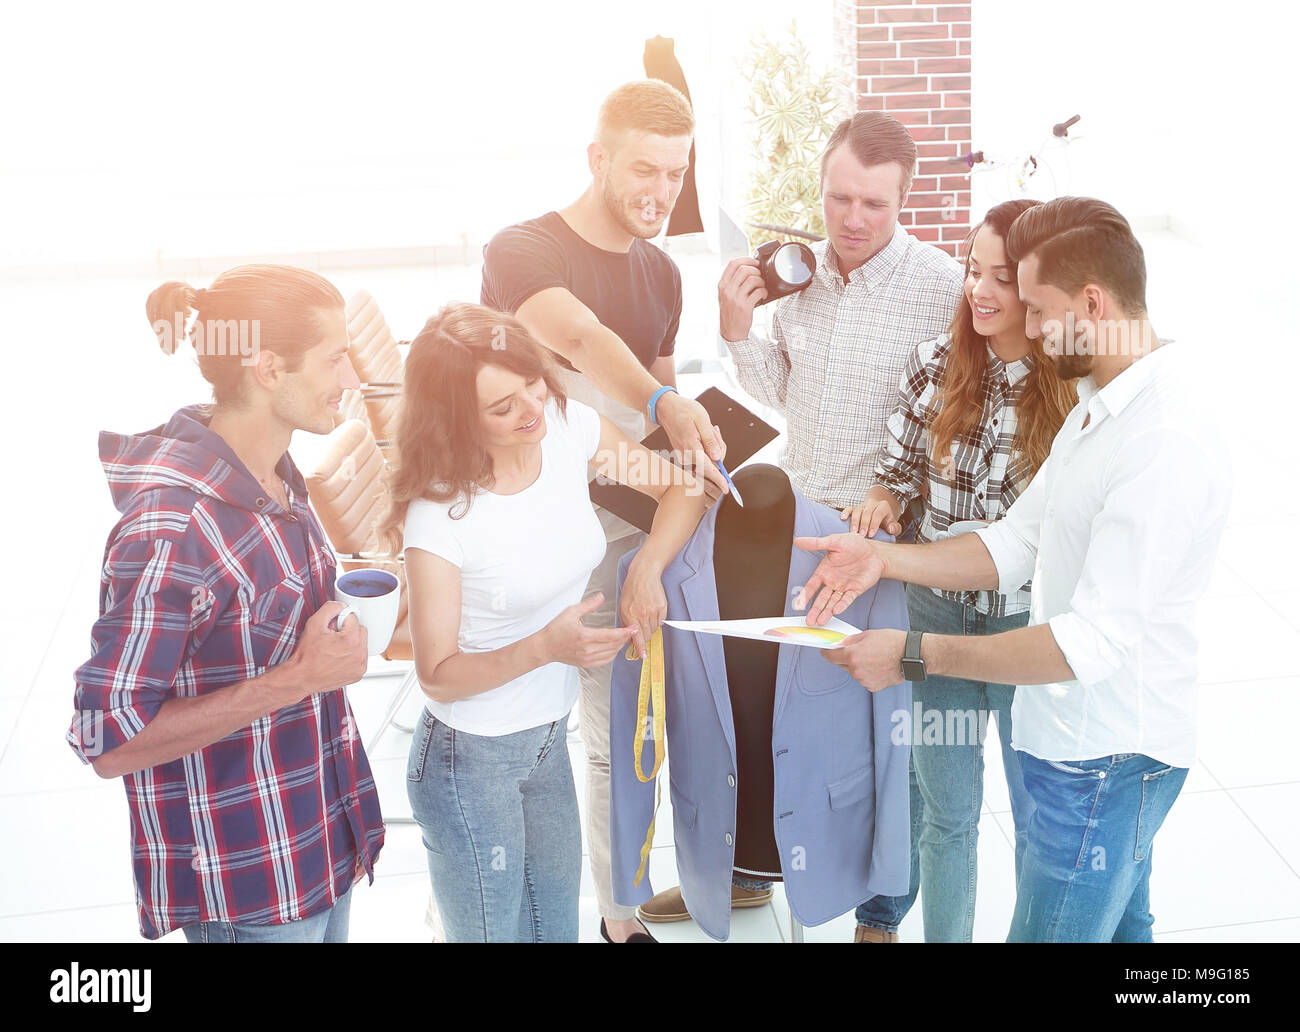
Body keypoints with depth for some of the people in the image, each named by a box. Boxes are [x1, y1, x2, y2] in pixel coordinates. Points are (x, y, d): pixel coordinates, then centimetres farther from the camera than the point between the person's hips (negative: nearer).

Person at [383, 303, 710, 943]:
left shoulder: (568, 427, -12)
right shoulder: (438, 516, -25)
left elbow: (683, 488, 2)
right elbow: (437, 675, -18)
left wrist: (646, 567, -16)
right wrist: (545, 647, -33)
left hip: (548, 740, 6)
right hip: (471, 761, -5)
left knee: (556, 926, 21)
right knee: (492, 933, 10)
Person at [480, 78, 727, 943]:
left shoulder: (663, 275, 11)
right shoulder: (520, 252, -11)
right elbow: (582, 337, -31)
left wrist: (691, 444, -4)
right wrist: (665, 406, -48)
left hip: (620, 528, 6)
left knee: (622, 736, 12)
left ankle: (622, 917, 27)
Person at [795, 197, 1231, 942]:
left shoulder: (1168, 441, -26)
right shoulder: (1103, 407, 8)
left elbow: (1096, 640, -29)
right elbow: (1017, 544, 8)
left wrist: (913, 655, -28)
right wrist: (885, 560, -6)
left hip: (1105, 755, -10)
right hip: (1095, 739, 10)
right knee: (1119, 925, 25)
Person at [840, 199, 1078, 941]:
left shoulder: (1078, 388, -15)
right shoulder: (936, 366, -5)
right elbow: (901, 469, 6)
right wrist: (883, 502, -15)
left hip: (1033, 622, -2)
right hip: (938, 610, 3)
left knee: (1040, 818, 16)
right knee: (947, 810, 17)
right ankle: (943, 934, 36)